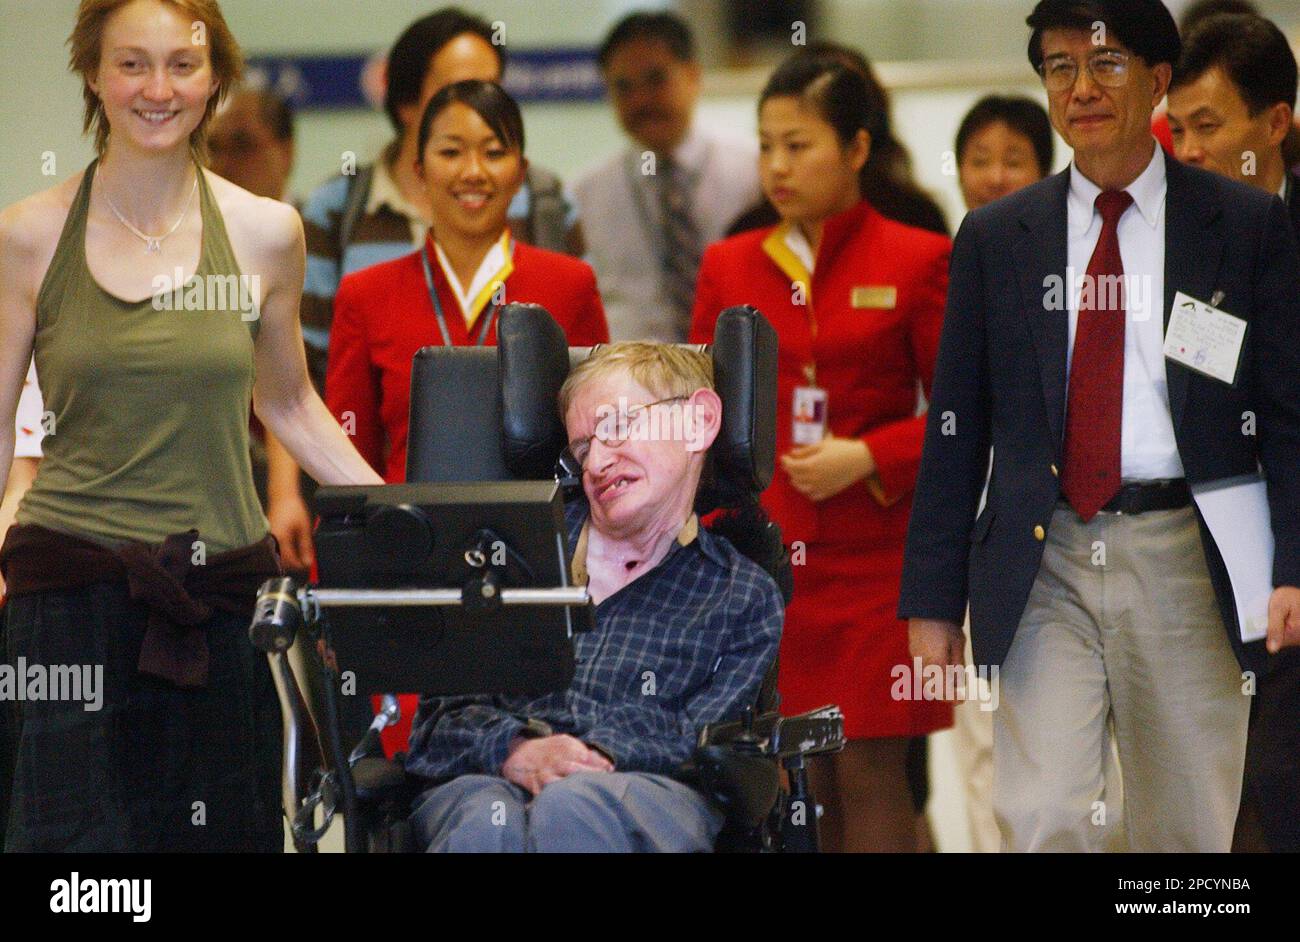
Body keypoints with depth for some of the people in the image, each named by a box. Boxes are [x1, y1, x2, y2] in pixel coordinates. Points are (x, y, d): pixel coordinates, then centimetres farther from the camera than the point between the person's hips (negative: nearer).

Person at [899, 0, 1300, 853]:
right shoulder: (997, 238, 11)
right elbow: (956, 430, 11)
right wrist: (932, 599, 6)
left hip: (1186, 565, -1)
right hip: (1046, 563, 1)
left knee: (1190, 831, 5)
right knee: (1044, 823, -10)